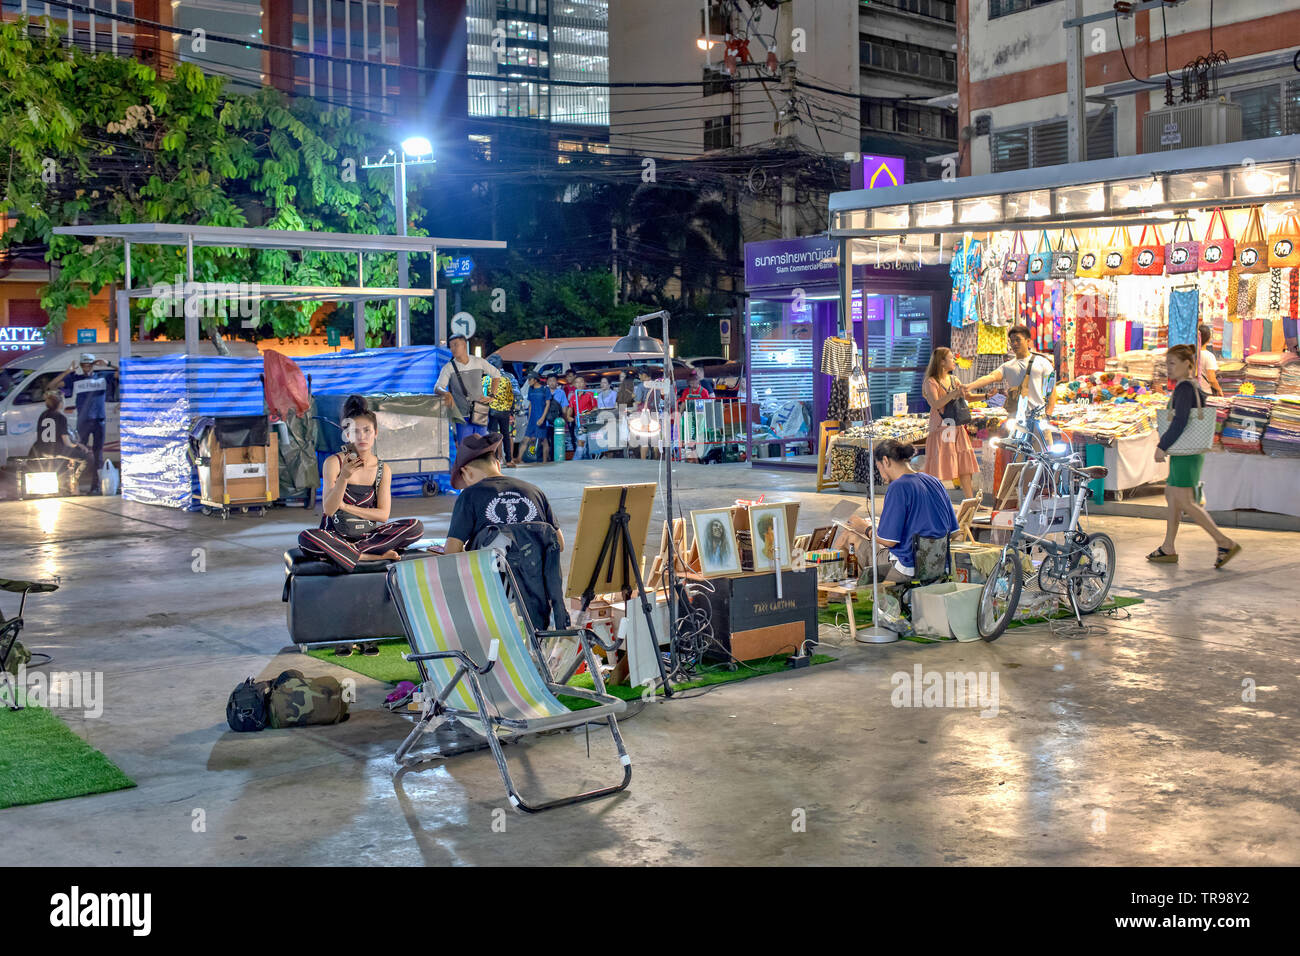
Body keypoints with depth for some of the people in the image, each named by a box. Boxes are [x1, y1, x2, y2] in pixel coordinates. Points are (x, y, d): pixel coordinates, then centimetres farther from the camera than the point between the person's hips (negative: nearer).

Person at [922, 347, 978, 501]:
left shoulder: (954, 380, 14)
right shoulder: (931, 382, -9)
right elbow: (935, 404, -22)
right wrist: (953, 393, -29)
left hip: (958, 429, 7)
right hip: (941, 430, -7)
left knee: (965, 467, 6)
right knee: (938, 471, -7)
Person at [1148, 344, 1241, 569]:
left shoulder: (1184, 387, -16)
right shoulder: (1194, 387, 14)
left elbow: (1179, 422, -24)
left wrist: (1162, 445, -17)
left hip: (1185, 455, -10)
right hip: (1188, 453, 10)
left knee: (1186, 503, -10)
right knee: (1171, 496, 14)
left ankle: (1226, 543, -10)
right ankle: (1168, 549, 18)